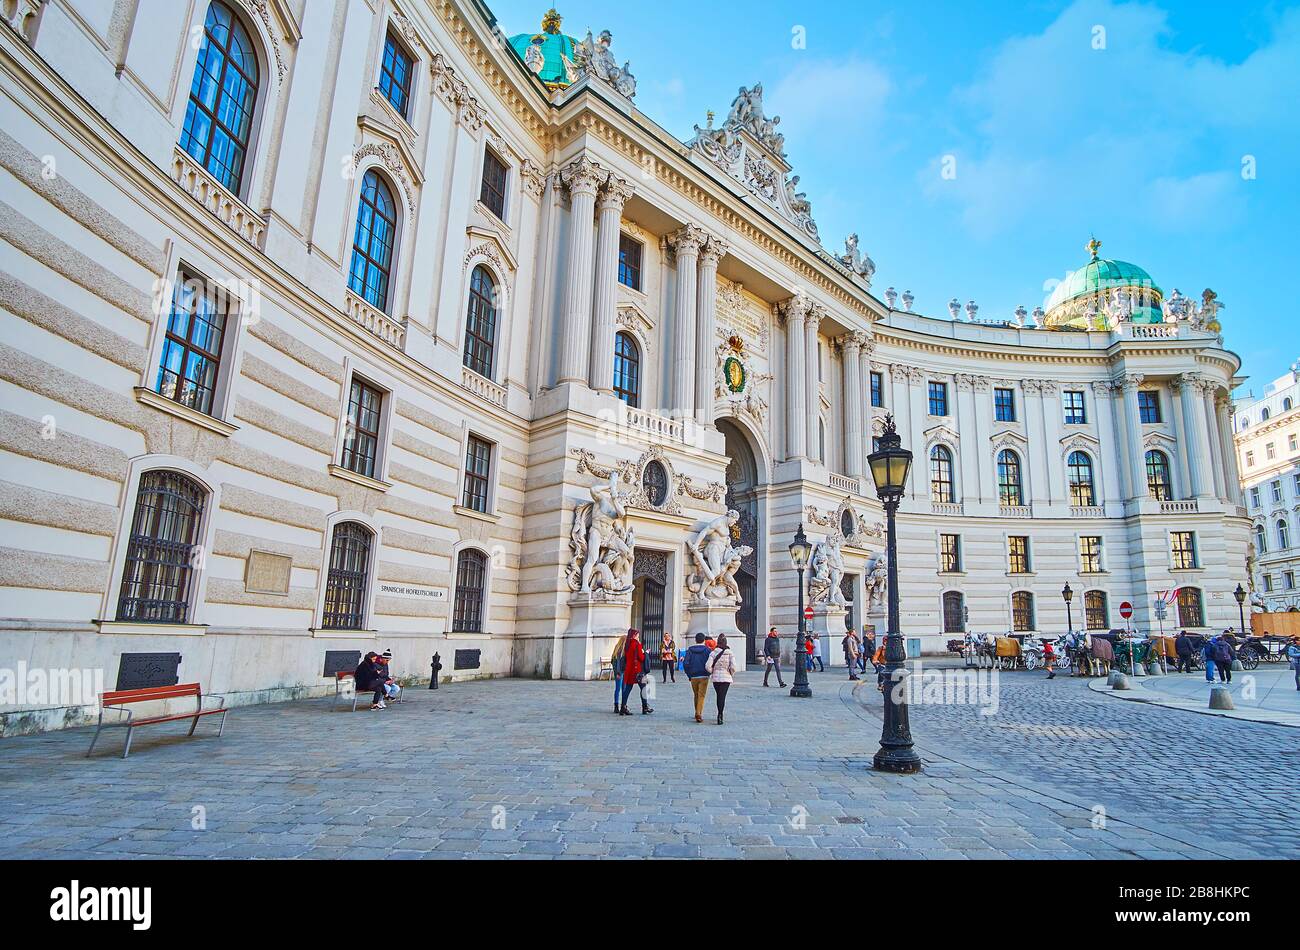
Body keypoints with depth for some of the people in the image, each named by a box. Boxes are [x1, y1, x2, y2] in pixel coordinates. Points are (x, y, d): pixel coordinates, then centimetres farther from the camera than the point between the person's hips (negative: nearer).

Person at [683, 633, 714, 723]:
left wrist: (689, 675, 6)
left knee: (696, 695, 16)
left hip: (693, 677, 2)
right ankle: (699, 713, -17)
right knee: (701, 695, -2)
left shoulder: (689, 650, 2)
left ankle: (697, 713, 24)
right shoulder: (708, 650, -2)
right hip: (704, 676, -2)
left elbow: (685, 663, -4)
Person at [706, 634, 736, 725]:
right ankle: (720, 715, -15)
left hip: (716, 678, 1)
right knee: (722, 697, -1)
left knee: (719, 696, 18)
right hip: (726, 678, -1)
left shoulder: (713, 653, -6)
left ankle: (720, 715, 28)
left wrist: (712, 672, 7)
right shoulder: (730, 653, -6)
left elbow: (708, 666, -12)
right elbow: (733, 667, -13)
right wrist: (732, 674, 6)